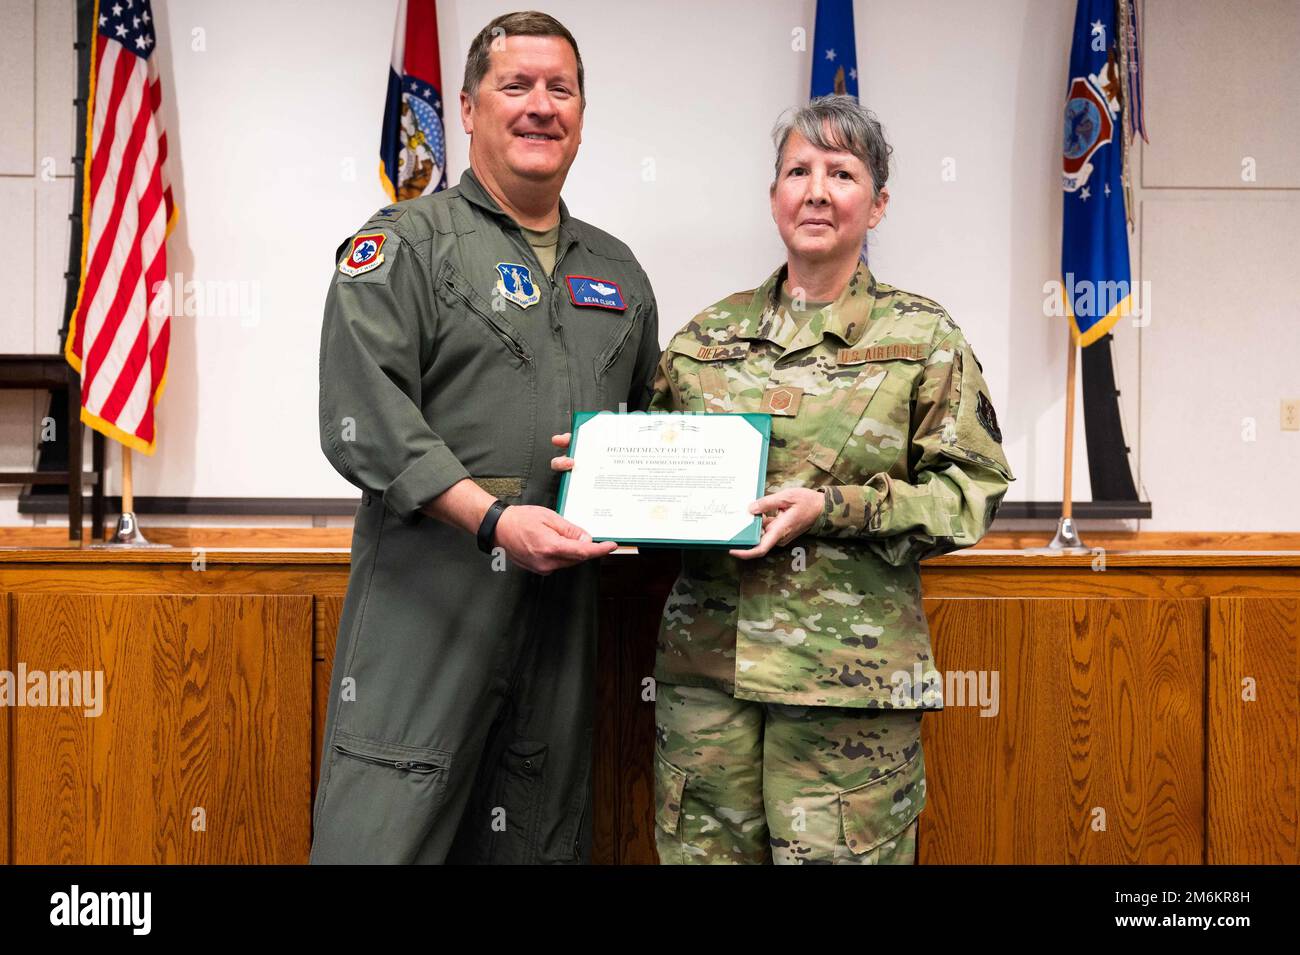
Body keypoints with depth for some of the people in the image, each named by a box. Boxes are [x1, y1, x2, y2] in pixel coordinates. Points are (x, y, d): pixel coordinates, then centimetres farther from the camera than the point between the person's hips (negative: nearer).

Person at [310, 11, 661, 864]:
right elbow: (364, 416, -12)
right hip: (428, 595, -5)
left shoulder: (617, 272, 19)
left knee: (542, 839, 13)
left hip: (565, 597, 6)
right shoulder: (407, 243, 0)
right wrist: (492, 518, -22)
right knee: (385, 833, -5)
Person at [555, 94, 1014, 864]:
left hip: (848, 673, -3)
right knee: (705, 849, 7)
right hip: (704, 662, 3)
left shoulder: (922, 336, 3)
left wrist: (832, 509, -14)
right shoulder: (709, 334, 13)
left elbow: (972, 488, -2)